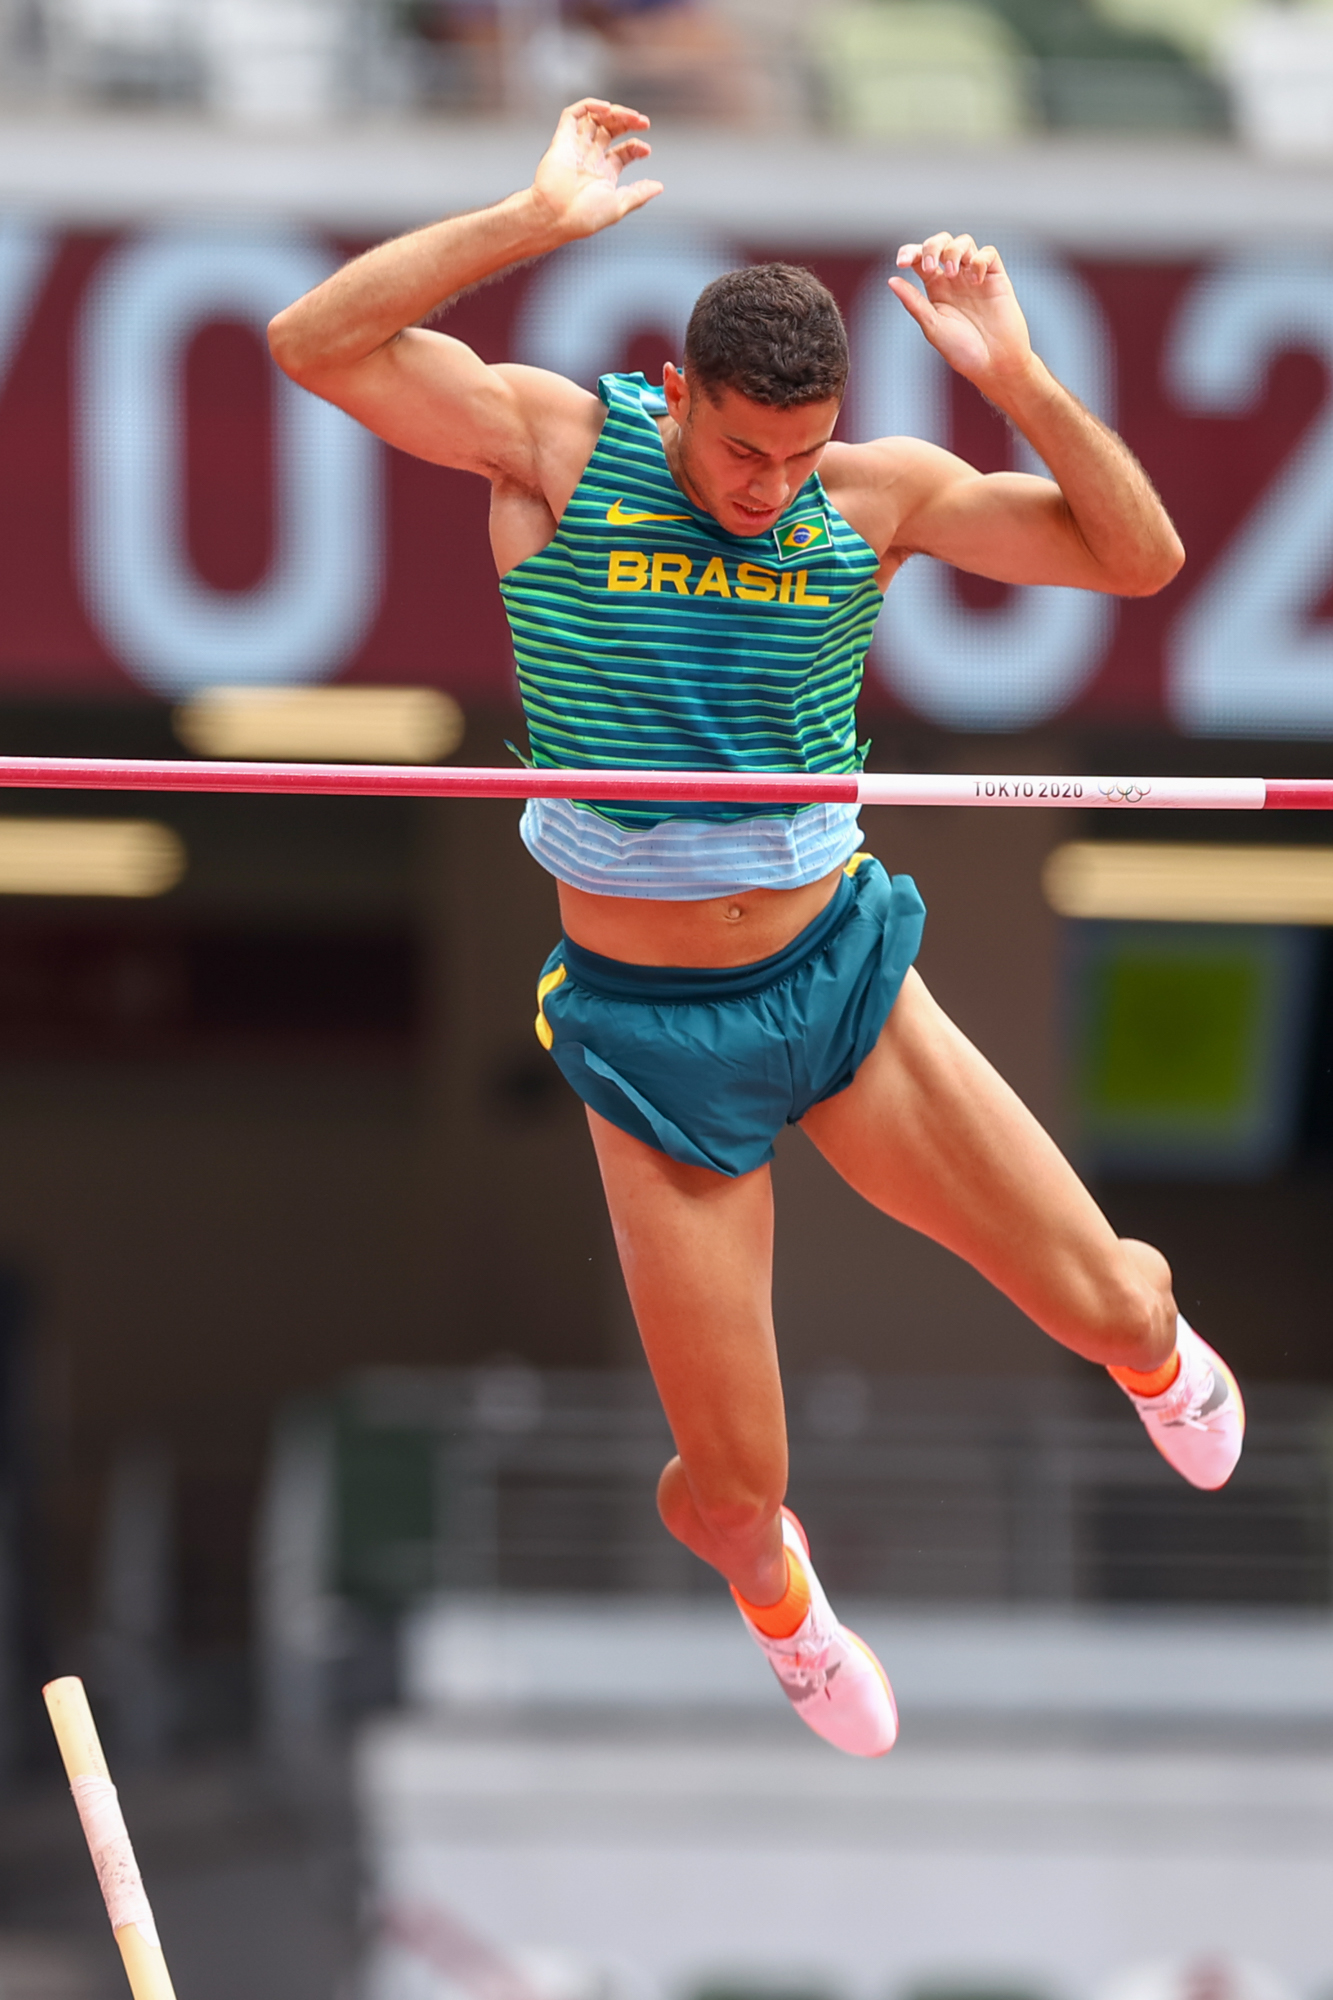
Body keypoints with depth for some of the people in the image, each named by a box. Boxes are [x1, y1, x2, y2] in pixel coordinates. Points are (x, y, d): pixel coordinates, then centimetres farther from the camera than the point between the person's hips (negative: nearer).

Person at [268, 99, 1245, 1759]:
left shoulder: (879, 493, -6)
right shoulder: (558, 447, -11)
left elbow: (1139, 558, -9)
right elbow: (314, 344, -22)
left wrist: (1013, 378, -22)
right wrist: (532, 220, -29)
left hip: (839, 979, 2)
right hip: (649, 1028, -1)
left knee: (1102, 1305, -1)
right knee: (734, 1484, 3)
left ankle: (1145, 1338, 40)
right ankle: (767, 1583, 43)